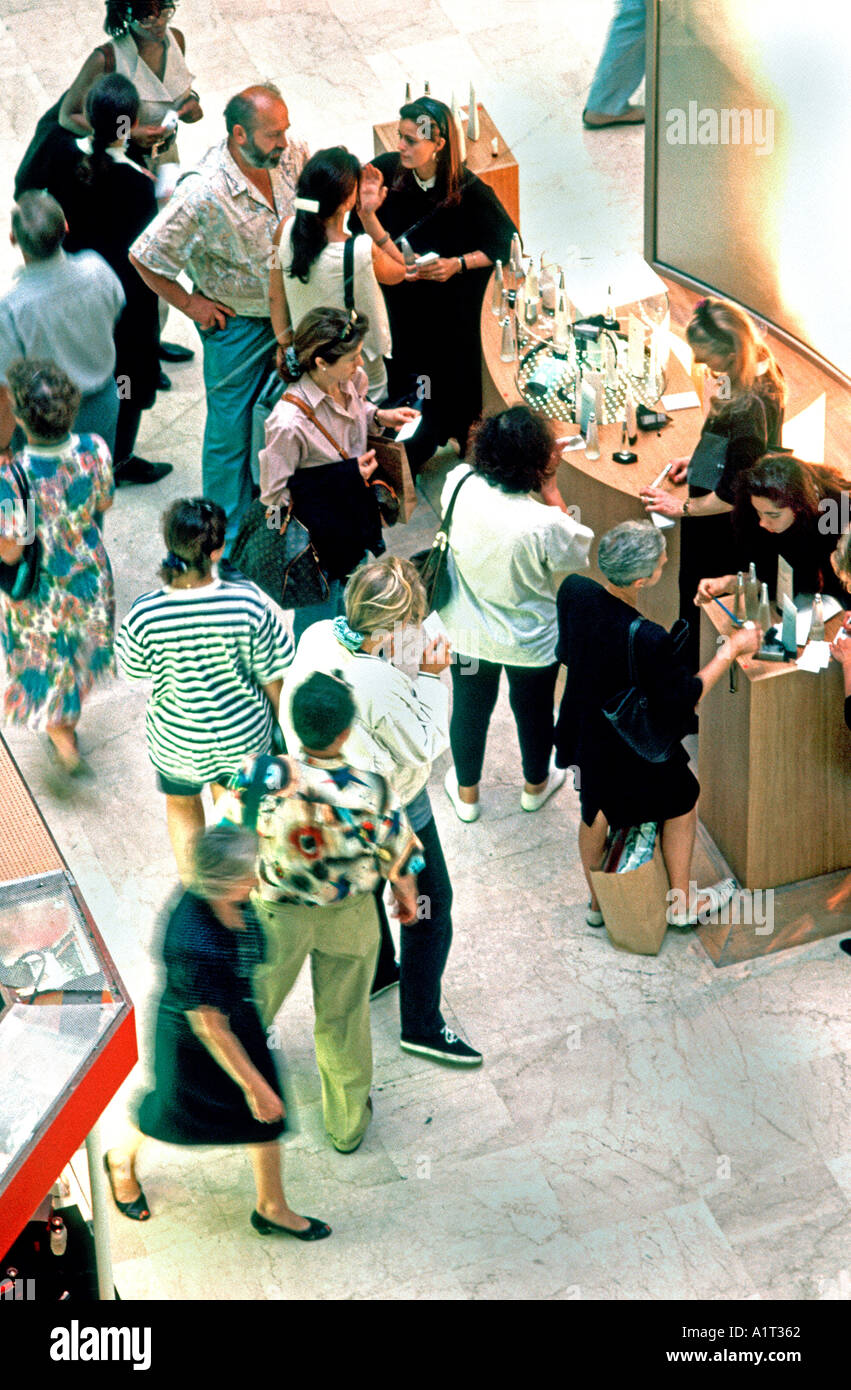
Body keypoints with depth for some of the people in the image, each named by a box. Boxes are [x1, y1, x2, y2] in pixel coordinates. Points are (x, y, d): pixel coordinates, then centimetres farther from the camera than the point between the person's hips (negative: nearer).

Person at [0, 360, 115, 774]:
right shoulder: (94, 451, -25)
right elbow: (104, 503, -7)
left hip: (39, 590, -4)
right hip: (90, 574, 4)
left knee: (43, 662, 24)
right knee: (81, 647, 29)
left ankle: (63, 739, 40)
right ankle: (68, 726, 53)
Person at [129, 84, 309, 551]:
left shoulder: (290, 156, -13)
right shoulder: (203, 195, -32)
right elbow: (143, 257, -23)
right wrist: (190, 304, -14)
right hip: (236, 322, -6)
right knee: (231, 427, 8)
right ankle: (229, 536, 26)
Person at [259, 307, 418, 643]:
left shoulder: (352, 381, -10)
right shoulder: (289, 423, -34)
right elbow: (274, 495, -23)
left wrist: (378, 416, -7)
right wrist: (348, 475, -24)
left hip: (354, 524, 8)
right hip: (316, 542, -8)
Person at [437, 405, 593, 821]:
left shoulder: (459, 485, -25)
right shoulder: (544, 525, -37)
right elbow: (579, 551, -15)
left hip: (468, 633, 3)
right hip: (531, 642, -3)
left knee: (470, 709, 27)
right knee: (533, 710, 27)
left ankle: (466, 792, 50)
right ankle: (536, 784, 54)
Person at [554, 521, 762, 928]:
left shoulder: (573, 590, -22)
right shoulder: (651, 641, -40)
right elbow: (683, 703, -22)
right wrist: (730, 650, -15)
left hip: (583, 736, 6)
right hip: (633, 752, -6)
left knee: (594, 811, 30)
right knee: (681, 804, 25)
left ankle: (597, 902, 54)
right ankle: (682, 904, 45)